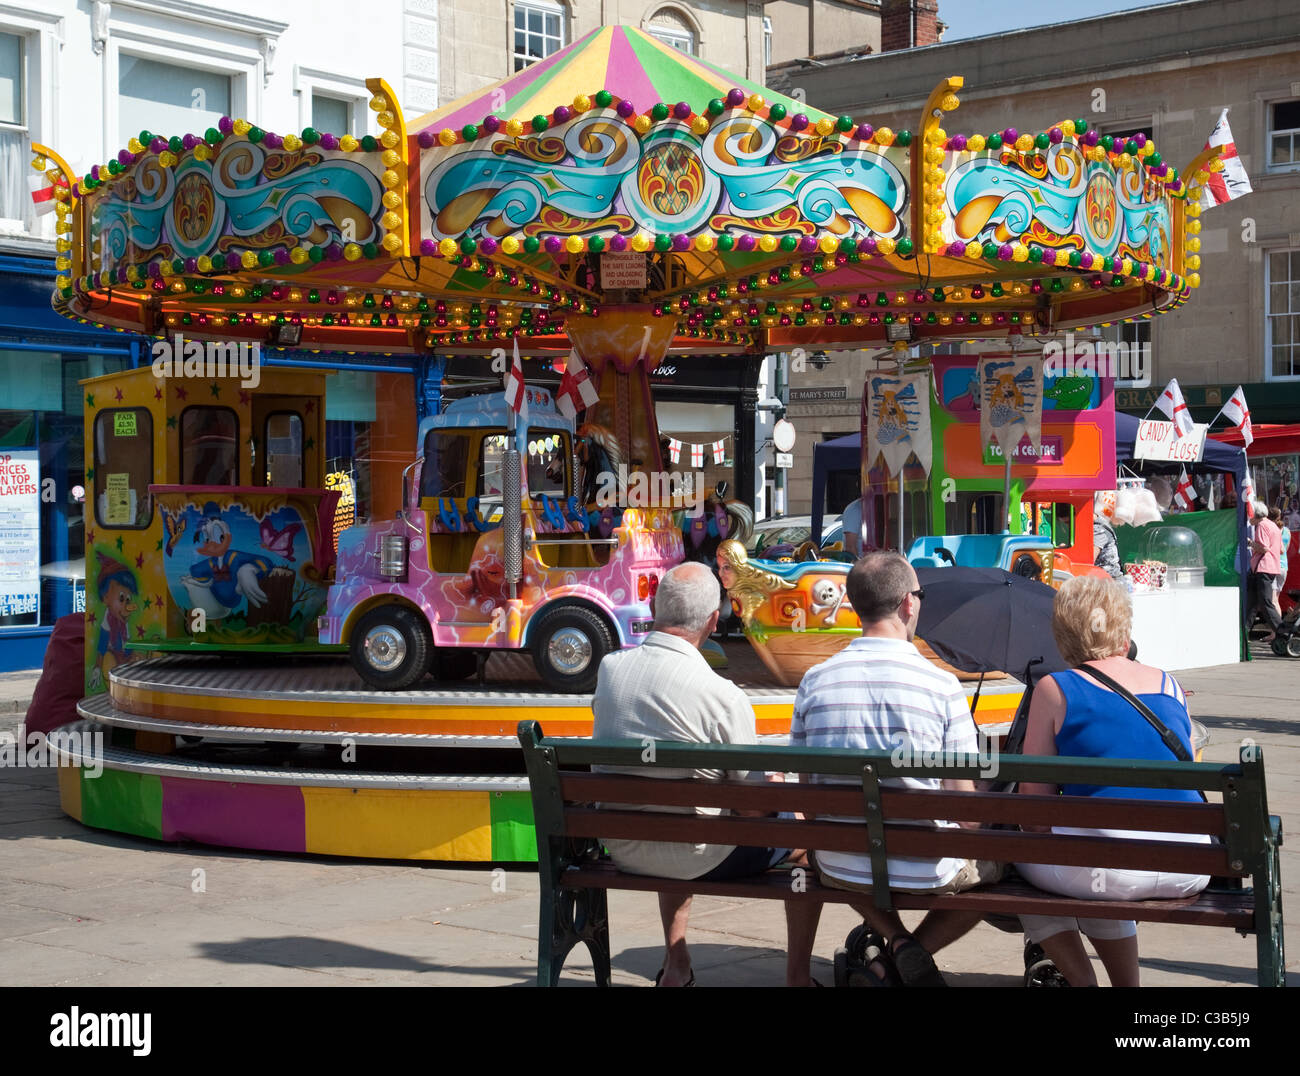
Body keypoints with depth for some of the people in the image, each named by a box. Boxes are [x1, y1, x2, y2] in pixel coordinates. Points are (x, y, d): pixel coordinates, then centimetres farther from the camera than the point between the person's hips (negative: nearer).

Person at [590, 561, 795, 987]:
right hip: (692, 861, -5)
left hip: (619, 851, 6)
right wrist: (774, 781, 7)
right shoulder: (723, 696, -25)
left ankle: (676, 967, 40)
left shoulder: (608, 667, -9)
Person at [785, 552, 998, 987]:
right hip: (927, 871, -2)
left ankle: (895, 940, 15)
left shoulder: (814, 680, -4)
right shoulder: (942, 685, -12)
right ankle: (905, 957, 7)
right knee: (991, 864, 29)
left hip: (840, 869, 2)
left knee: (808, 846, 37)